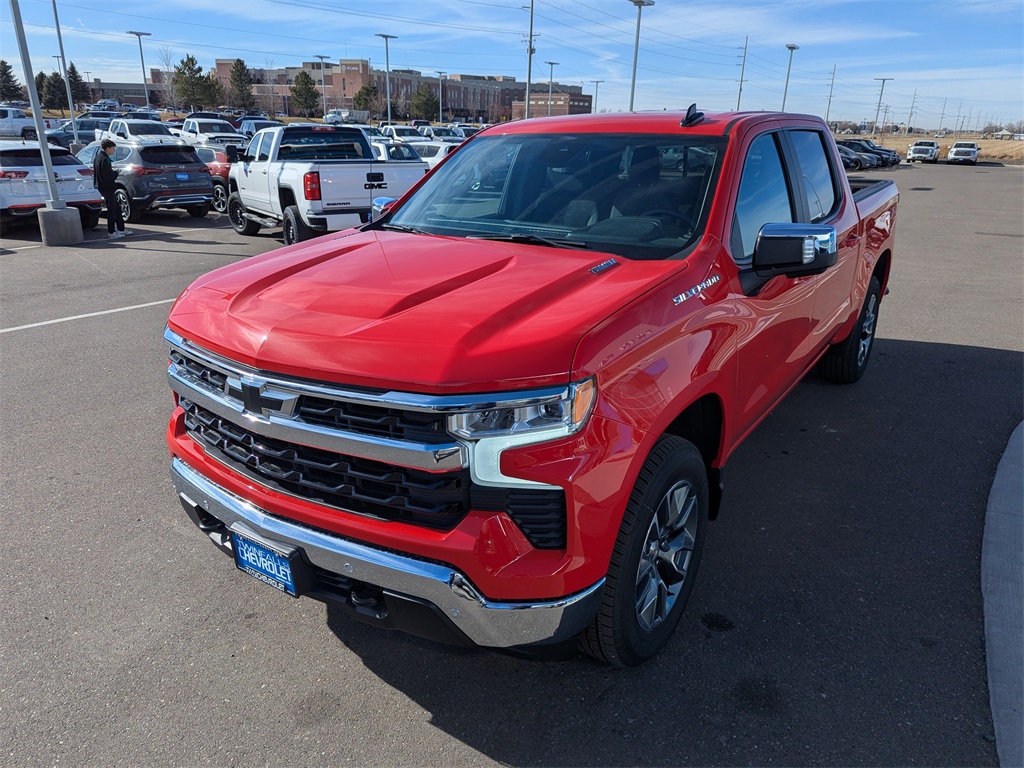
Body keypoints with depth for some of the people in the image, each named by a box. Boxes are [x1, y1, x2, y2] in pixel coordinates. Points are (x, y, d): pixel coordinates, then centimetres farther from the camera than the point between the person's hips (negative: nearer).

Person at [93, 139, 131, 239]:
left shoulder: (97, 157, 12)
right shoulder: (104, 159, -20)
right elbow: (109, 176, -23)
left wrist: (111, 170, 10)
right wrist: (116, 172, -6)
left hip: (102, 187, 10)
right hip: (107, 188, -10)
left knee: (116, 208, 17)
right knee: (112, 210, -2)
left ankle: (121, 229, 23)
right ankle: (111, 233, 3)